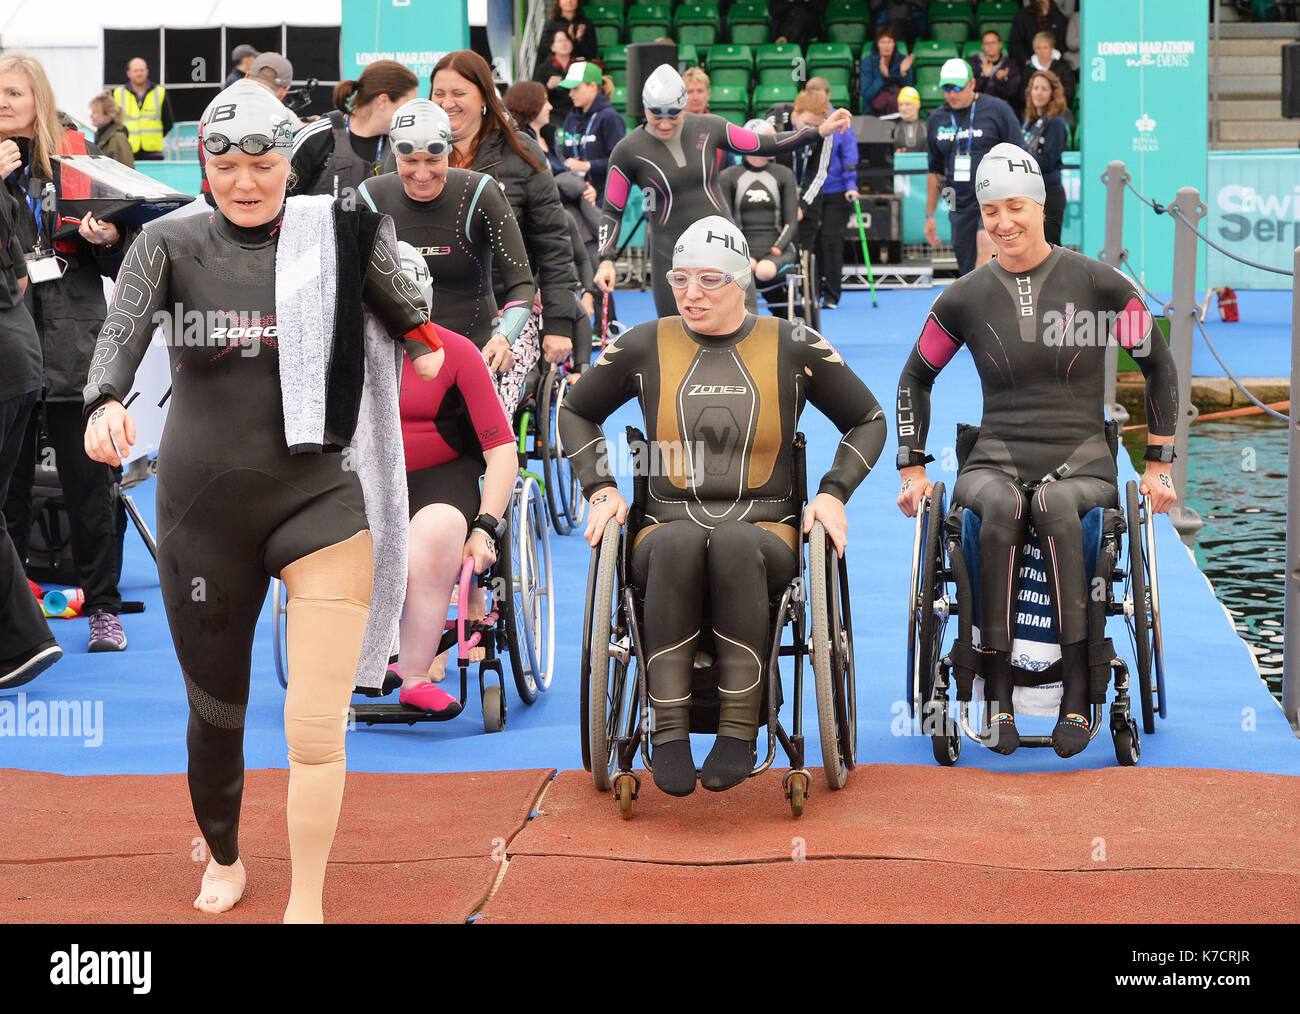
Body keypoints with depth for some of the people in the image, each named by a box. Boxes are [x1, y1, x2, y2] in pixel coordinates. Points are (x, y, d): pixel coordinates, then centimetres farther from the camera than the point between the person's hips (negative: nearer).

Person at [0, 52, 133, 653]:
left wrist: (109, 240, -11)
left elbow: (121, 265, 11)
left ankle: (103, 609, 13)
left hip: (73, 347, 0)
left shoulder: (78, 158, 8)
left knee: (88, 483, 3)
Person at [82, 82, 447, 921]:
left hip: (318, 497, -1)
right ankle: (224, 857, 43)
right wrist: (106, 402, -37)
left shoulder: (339, 234, -1)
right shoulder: (171, 245, -2)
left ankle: (307, 902, 9)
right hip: (203, 505, 1)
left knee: (317, 728, -8)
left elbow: (398, 306, 22)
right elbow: (125, 326, -22)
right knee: (215, 707, 15)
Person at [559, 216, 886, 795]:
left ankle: (739, 731, -37)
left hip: (765, 530, -1)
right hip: (668, 526, 1)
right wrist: (600, 488, 9)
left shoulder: (793, 348, 7)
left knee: (734, 543, -39)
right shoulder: (645, 347, 9)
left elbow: (868, 421, 18)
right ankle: (668, 732, -38)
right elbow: (576, 412, 24)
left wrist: (833, 492, 4)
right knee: (680, 541, -38)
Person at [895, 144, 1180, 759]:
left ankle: (1077, 698, -36)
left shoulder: (1098, 284, 2)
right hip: (996, 461, 1)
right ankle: (996, 694, -32)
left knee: (1053, 505, -38)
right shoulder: (965, 299, 7)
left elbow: (1158, 367, 11)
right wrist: (913, 469, 15)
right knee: (1001, 508, -36)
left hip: (1082, 465, -1)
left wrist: (1158, 466, 8)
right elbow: (915, 379, 21)